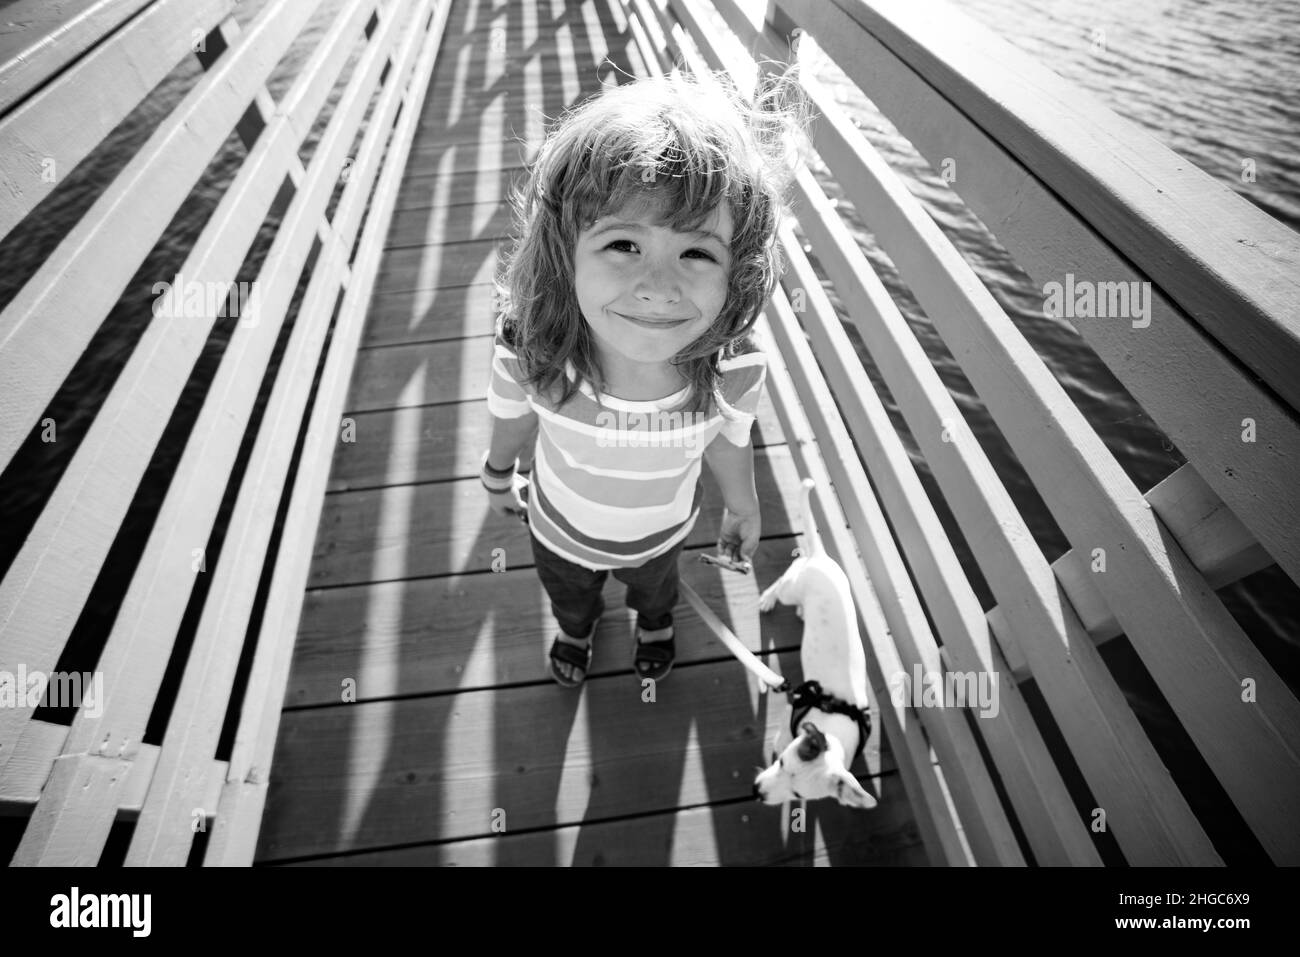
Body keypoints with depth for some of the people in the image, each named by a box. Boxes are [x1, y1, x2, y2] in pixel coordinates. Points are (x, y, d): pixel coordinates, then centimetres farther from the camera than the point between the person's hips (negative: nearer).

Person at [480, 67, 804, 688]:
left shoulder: (736, 371, -38)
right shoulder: (525, 350, -38)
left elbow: (727, 443, -15)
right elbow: (514, 419, -14)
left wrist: (743, 508, 4)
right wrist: (497, 476, 6)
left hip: (661, 531, 0)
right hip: (561, 531, 1)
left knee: (655, 584, 36)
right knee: (566, 594, 36)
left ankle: (655, 621, 76)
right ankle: (577, 629, 75)